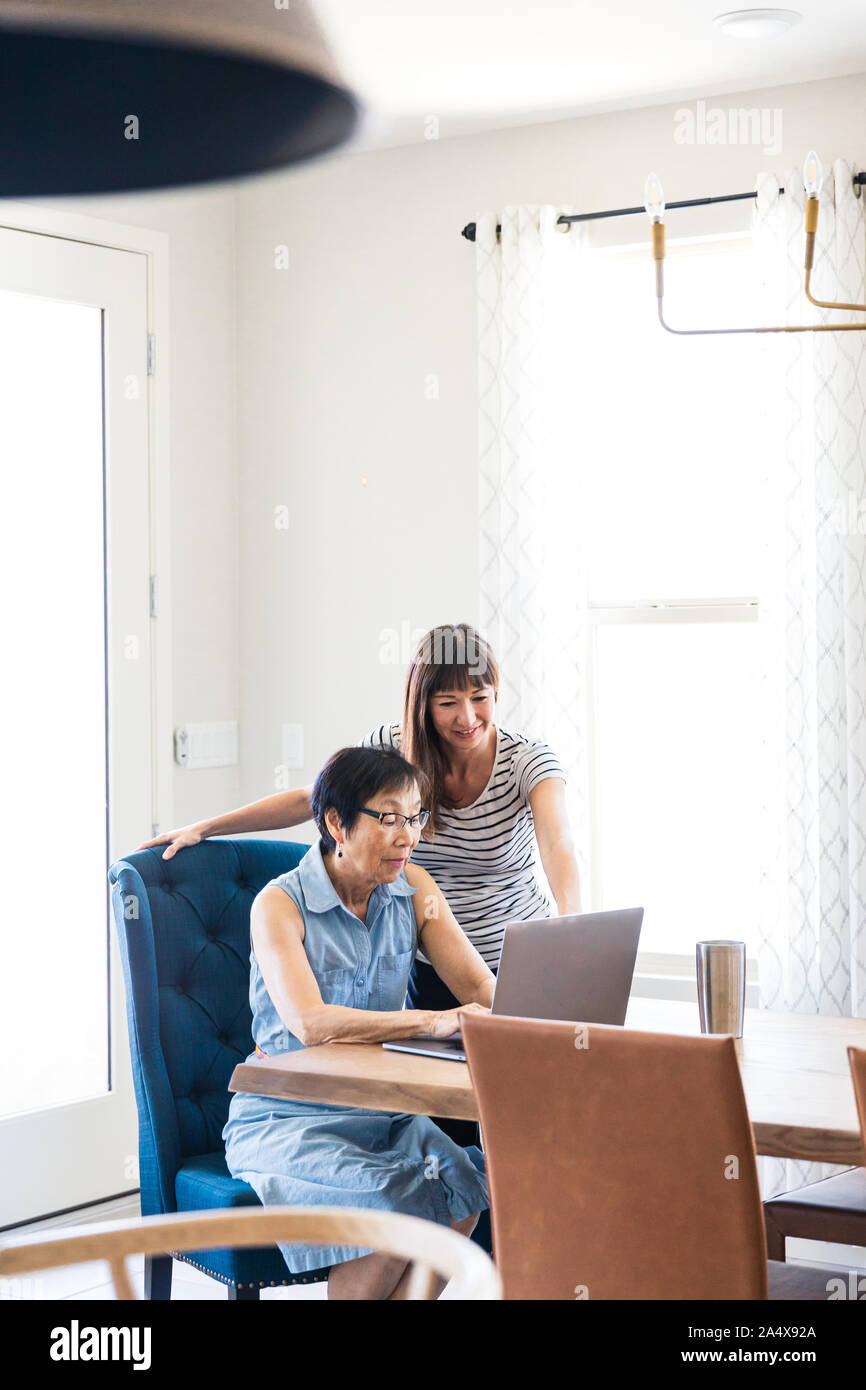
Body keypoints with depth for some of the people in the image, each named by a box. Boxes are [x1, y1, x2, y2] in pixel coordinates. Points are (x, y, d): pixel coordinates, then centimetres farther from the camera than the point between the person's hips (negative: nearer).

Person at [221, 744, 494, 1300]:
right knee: (393, 1201, -31)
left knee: (464, 1183, -26)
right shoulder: (280, 904, -12)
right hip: (285, 1118, -5)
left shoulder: (413, 888, 5)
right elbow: (309, 1023, -27)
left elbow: (481, 987, -1)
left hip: (379, 1110, 5)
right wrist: (434, 1021, -37)